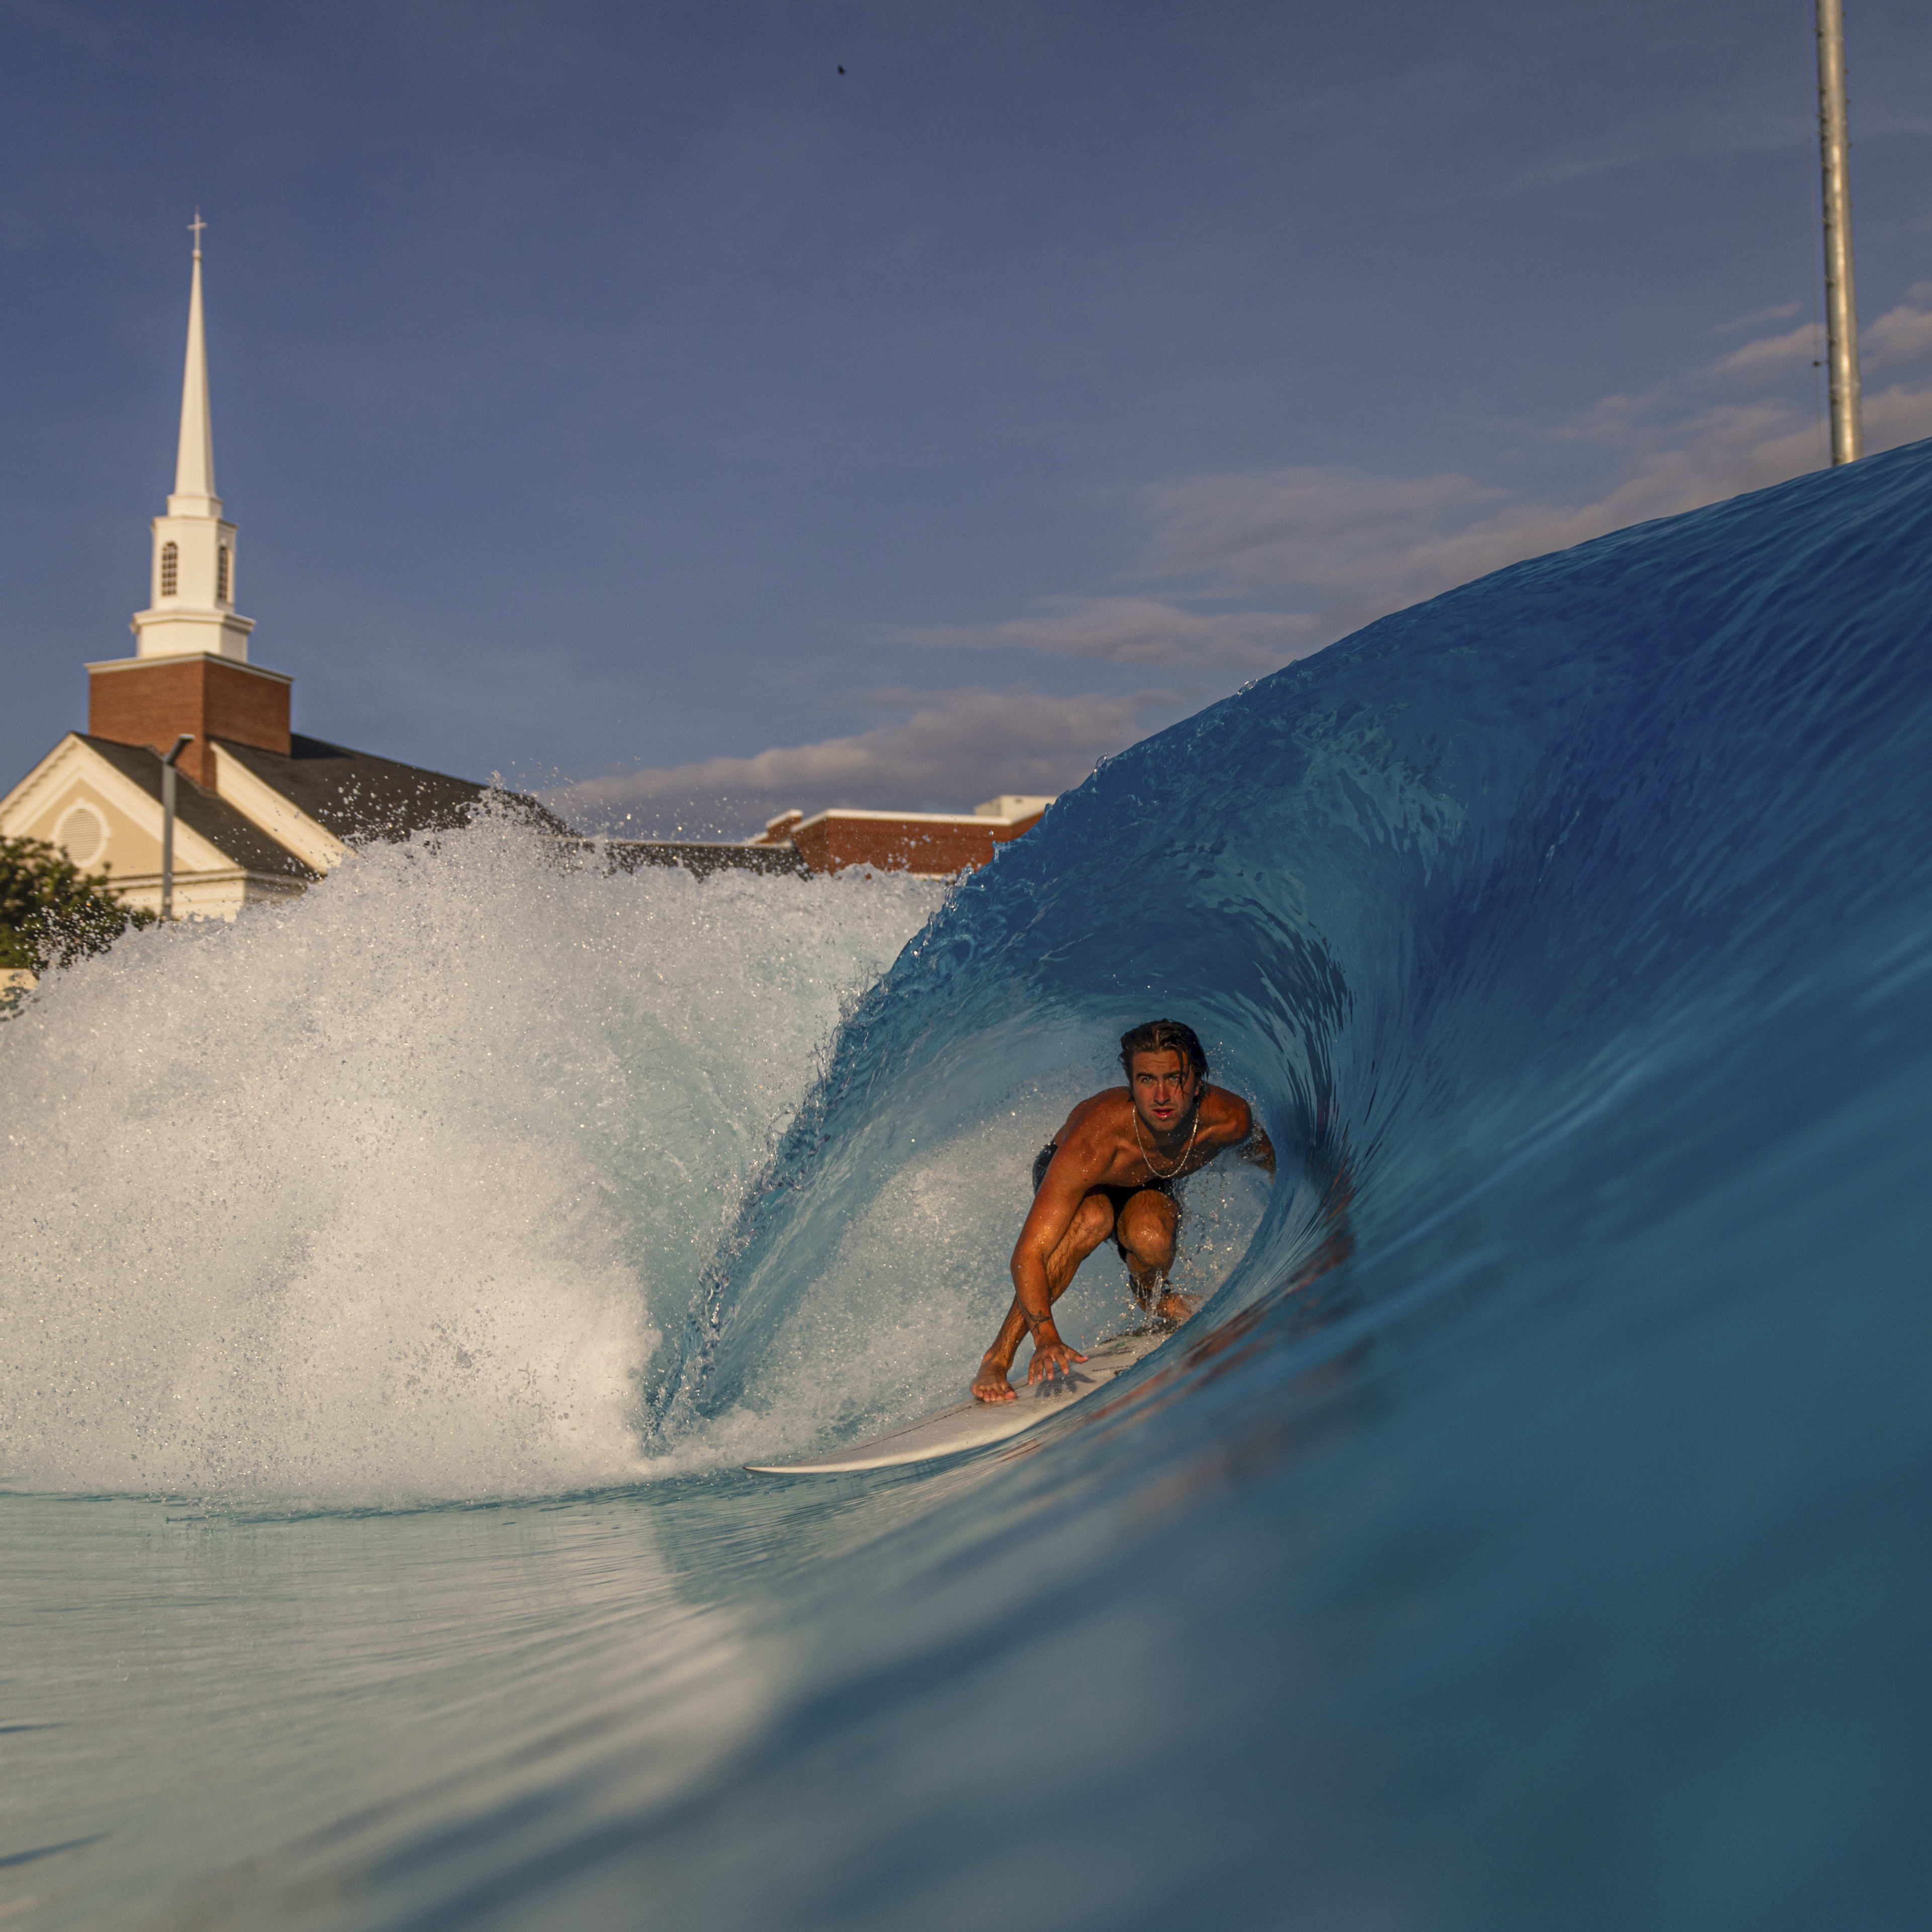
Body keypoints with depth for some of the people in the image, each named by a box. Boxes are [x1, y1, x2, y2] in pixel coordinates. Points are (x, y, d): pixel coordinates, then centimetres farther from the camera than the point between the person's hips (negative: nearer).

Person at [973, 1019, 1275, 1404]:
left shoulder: (1229, 1118, -32)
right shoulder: (1094, 1141, -42)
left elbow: (1264, 1156, -3)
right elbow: (1028, 1254, -44)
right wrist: (1046, 1336, -57)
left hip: (1151, 1188, 3)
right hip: (1065, 1181, -3)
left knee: (1150, 1239, -33)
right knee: (1093, 1218, -38)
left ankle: (1152, 1297, 6)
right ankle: (998, 1356, -29)